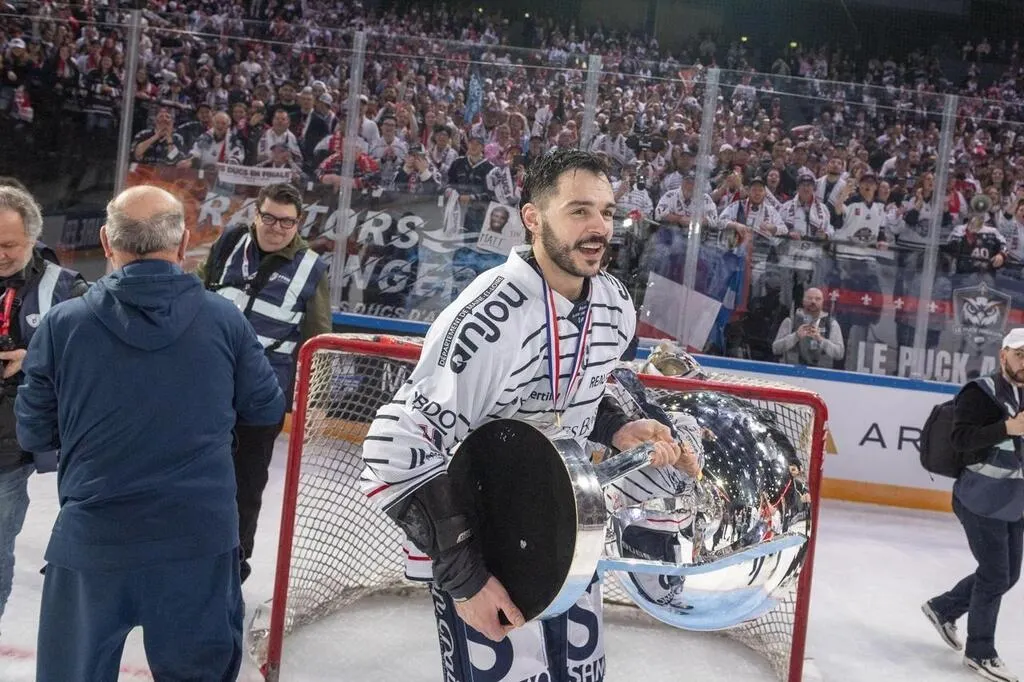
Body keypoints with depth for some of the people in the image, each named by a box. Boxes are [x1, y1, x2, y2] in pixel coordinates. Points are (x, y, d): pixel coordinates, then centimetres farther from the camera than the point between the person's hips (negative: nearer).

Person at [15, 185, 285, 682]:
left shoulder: (62, 324, -7)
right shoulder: (224, 319, -5)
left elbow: (35, 435, 3)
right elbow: (267, 409, 6)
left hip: (92, 540, 0)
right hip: (201, 538, 1)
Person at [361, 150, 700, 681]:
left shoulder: (616, 304, -3)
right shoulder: (488, 318, -28)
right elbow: (395, 451, -27)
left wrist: (619, 431, -5)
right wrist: (463, 575, -23)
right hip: (476, 543, -7)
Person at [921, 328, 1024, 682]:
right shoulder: (980, 393, -14)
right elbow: (960, 438, -26)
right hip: (983, 502, -8)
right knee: (995, 576, -2)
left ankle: (943, 608, 34)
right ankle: (980, 653, 16)